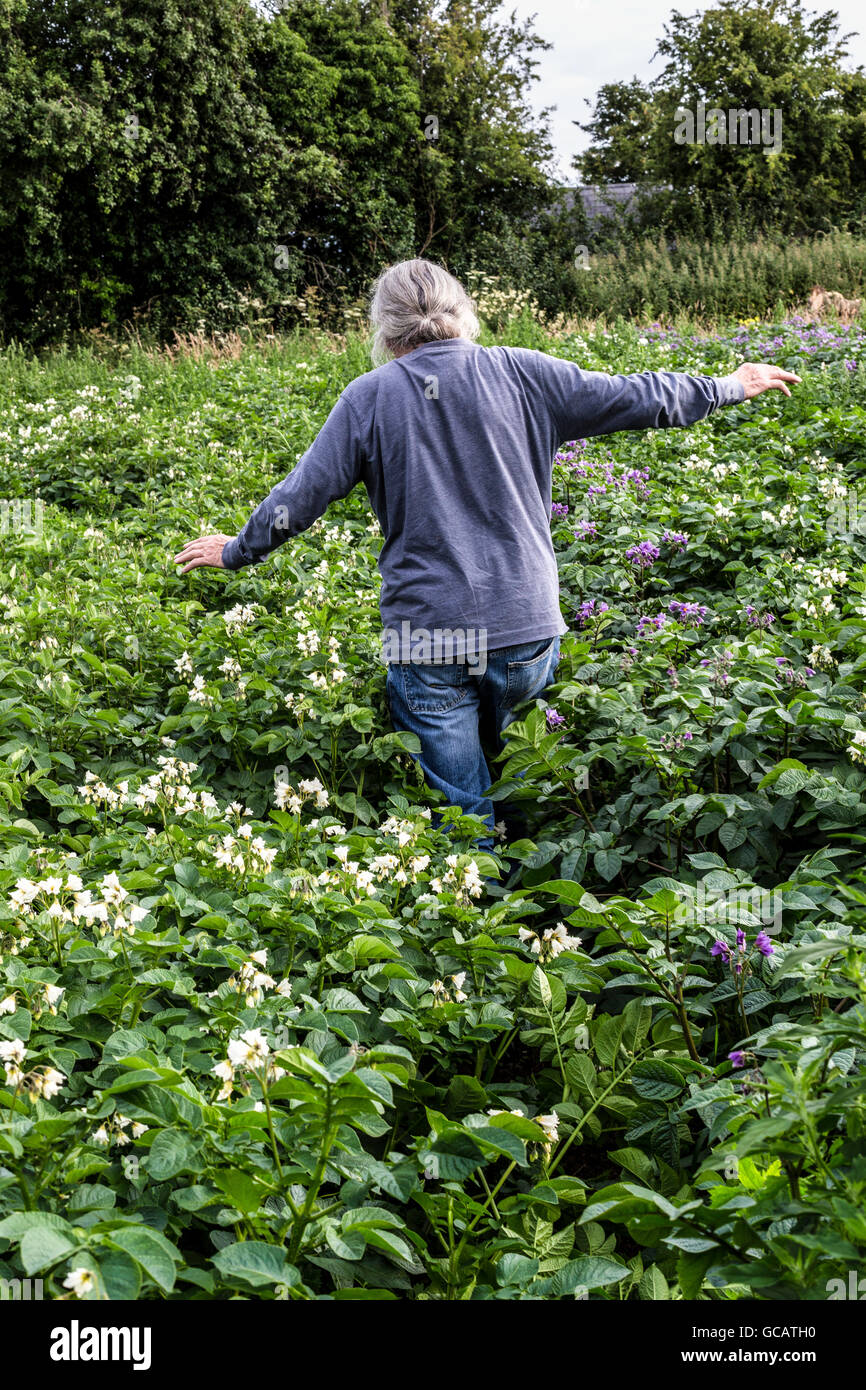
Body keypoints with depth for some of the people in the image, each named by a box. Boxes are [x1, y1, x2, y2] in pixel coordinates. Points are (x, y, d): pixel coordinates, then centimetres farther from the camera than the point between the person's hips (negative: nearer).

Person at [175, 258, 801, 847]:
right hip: (526, 626, 3)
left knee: (460, 809, 6)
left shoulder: (369, 398, -2)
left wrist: (238, 549, 19)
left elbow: (302, 494, 1)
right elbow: (634, 399, 6)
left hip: (428, 638, -2)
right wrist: (726, 388, 22)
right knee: (487, 754, 27)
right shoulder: (519, 374, 0)